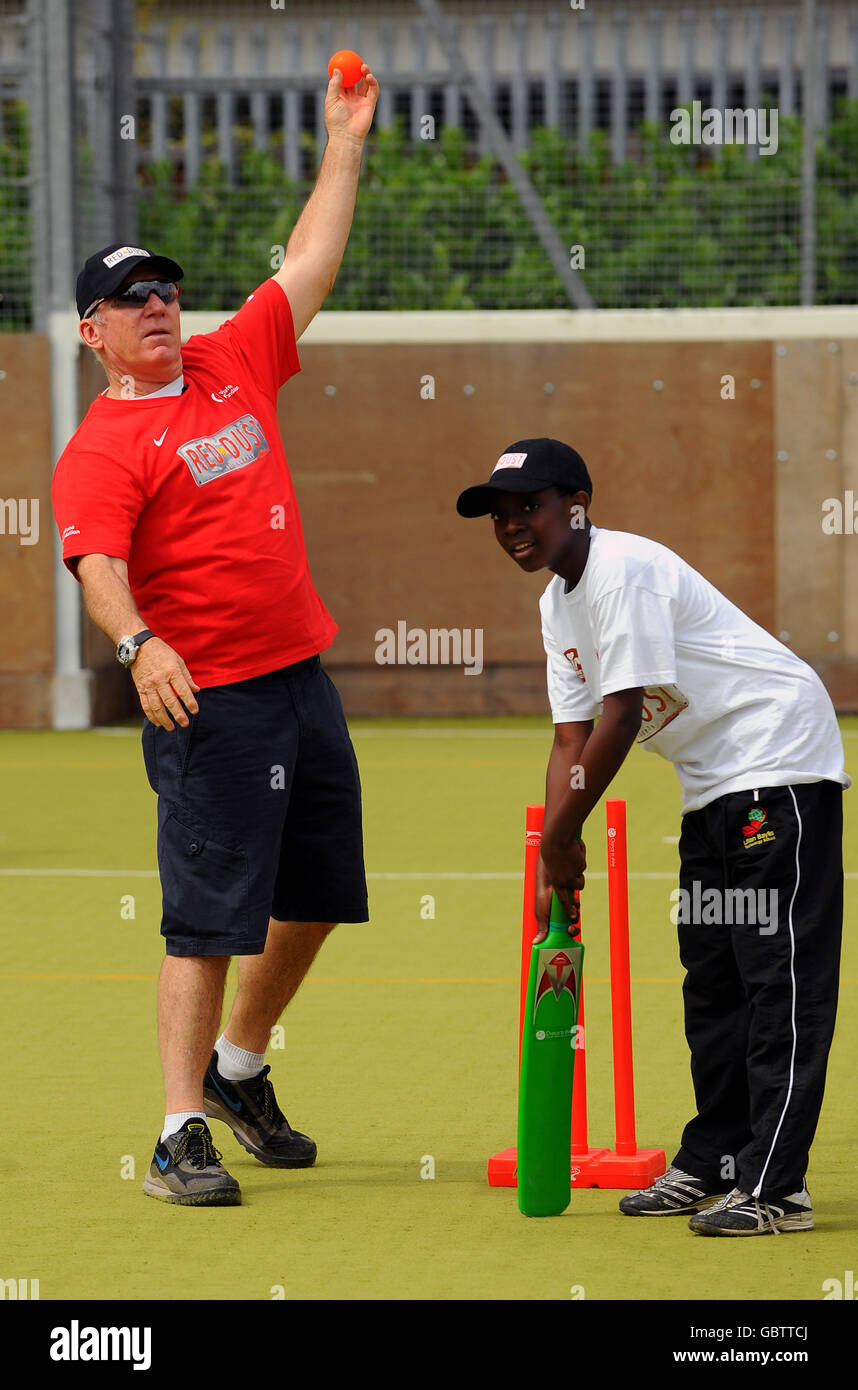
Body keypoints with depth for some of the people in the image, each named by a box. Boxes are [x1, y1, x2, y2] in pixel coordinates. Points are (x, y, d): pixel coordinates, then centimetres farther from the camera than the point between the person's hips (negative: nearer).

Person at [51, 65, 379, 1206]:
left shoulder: (235, 362, 11)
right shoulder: (100, 447, -9)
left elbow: (311, 262, 17)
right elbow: (97, 565, -22)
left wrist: (346, 140, 17)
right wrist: (138, 644, -41)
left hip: (303, 674, 7)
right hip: (206, 698, -7)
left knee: (317, 895, 15)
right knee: (209, 915, -9)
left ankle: (241, 1070, 35)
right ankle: (182, 1134, -6)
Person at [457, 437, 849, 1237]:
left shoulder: (625, 570, -20)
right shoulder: (558, 602, 10)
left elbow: (622, 716, -23)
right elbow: (572, 737, 8)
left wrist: (561, 836, -17)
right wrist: (554, 863, -1)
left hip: (778, 760, -10)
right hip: (711, 781, 10)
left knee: (780, 976, -12)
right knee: (711, 977, 14)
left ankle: (774, 1187, -17)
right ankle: (711, 1166, 23)